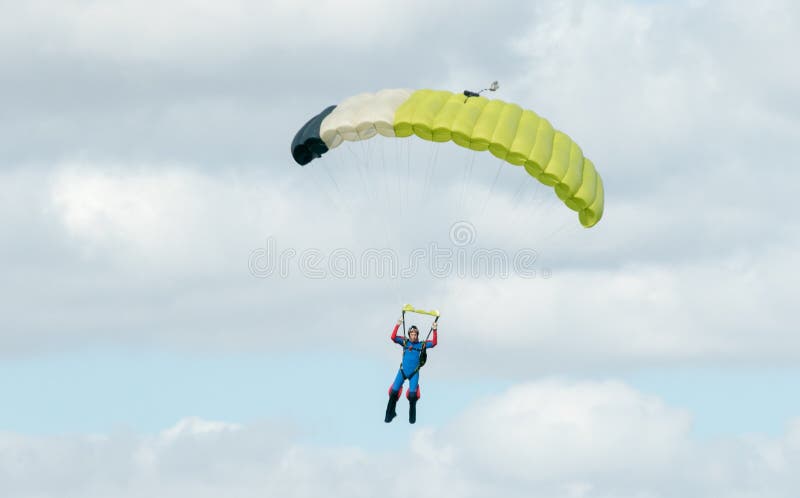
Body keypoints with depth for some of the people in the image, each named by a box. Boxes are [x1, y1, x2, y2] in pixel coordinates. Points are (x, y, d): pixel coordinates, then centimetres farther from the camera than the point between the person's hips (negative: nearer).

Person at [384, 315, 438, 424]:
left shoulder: (421, 345, 2)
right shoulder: (405, 342, 3)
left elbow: (434, 343, -6)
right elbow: (393, 337, -8)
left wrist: (434, 331, -16)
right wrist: (397, 326, -19)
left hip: (414, 373, -1)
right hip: (402, 371, 1)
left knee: (412, 395, -10)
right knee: (394, 392, -5)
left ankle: (412, 417, 8)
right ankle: (390, 414, 10)